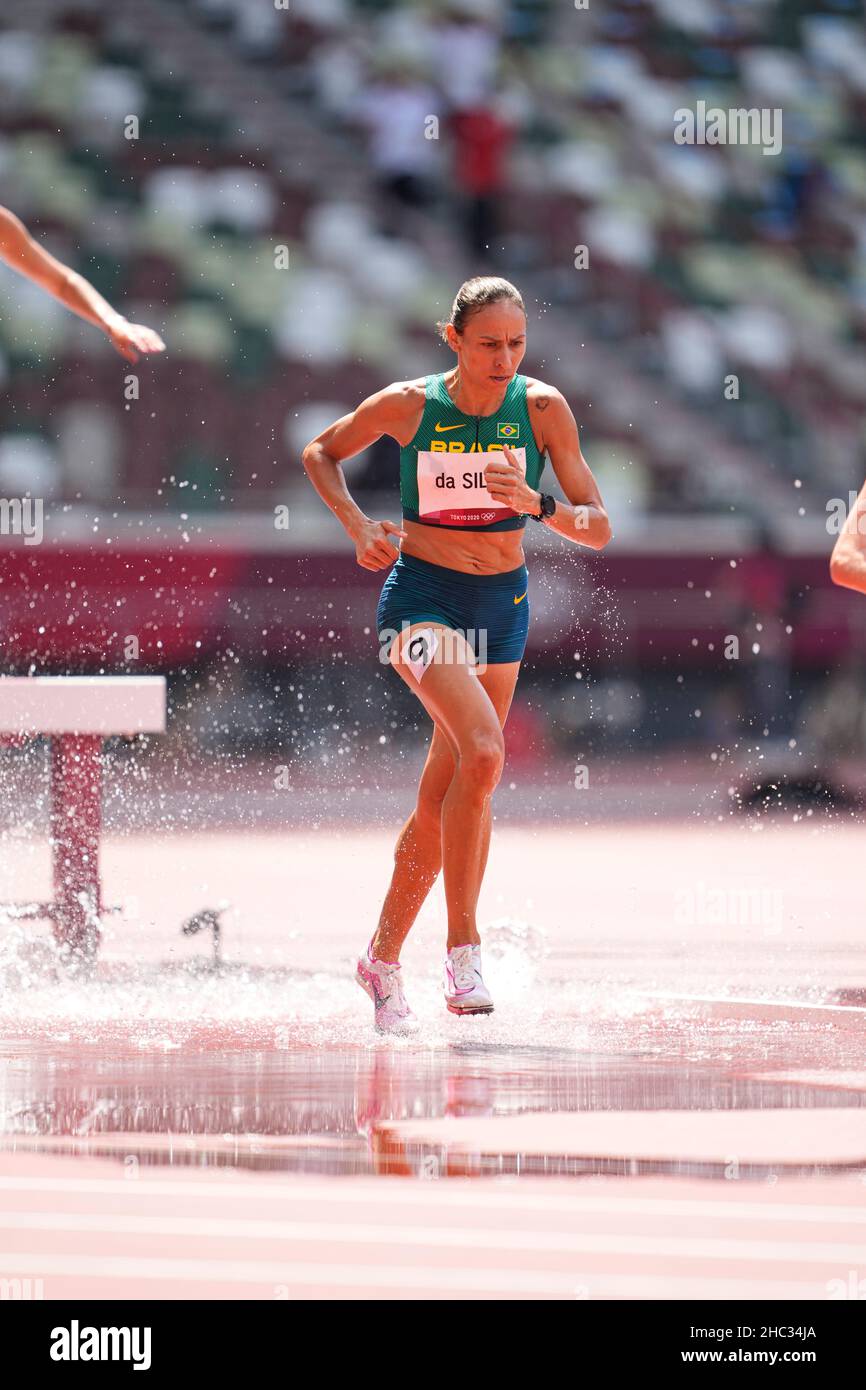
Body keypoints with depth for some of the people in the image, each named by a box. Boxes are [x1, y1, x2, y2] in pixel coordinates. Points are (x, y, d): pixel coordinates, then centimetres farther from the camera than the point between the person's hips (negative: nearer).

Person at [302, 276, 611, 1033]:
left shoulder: (543, 408, -8)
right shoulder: (408, 405, -10)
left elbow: (598, 528, -8)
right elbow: (321, 452, 8)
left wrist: (539, 506, -27)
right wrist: (357, 524, -7)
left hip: (503, 603, 4)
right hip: (423, 596, -4)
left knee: (443, 797, 11)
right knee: (483, 750, -28)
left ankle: (383, 958, 28)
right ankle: (463, 943, -20)